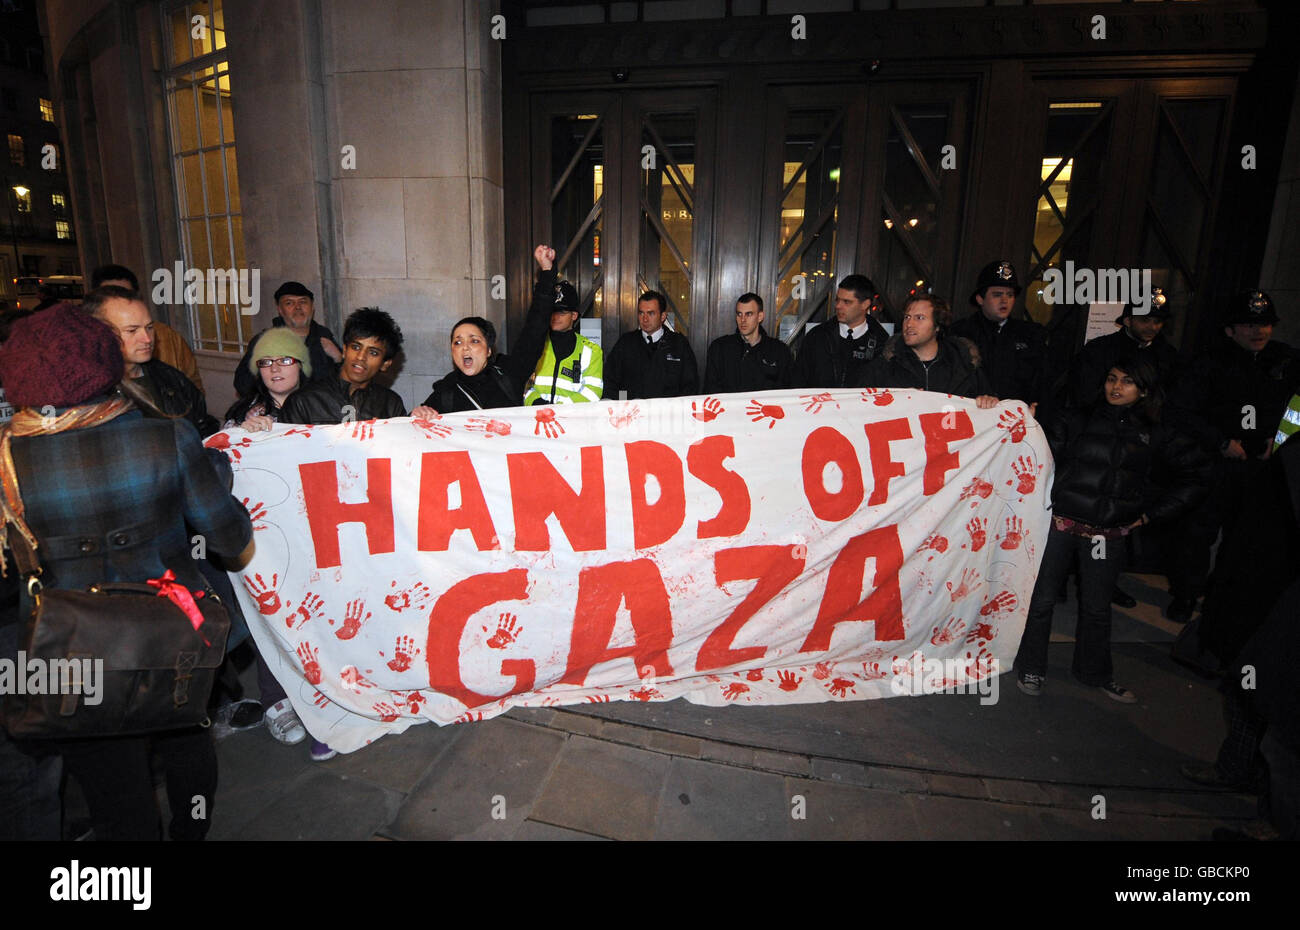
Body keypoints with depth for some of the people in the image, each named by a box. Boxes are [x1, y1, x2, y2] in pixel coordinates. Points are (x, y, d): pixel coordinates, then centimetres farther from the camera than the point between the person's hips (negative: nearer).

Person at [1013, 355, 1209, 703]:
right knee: (1041, 599, 5)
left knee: (1097, 607, 17)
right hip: (1060, 526, -2)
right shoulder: (1075, 420, -1)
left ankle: (1096, 672, 39)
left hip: (1109, 536, 2)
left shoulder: (1155, 436, 6)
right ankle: (1031, 668, 23)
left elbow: (1197, 473, 13)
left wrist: (1151, 513, 9)